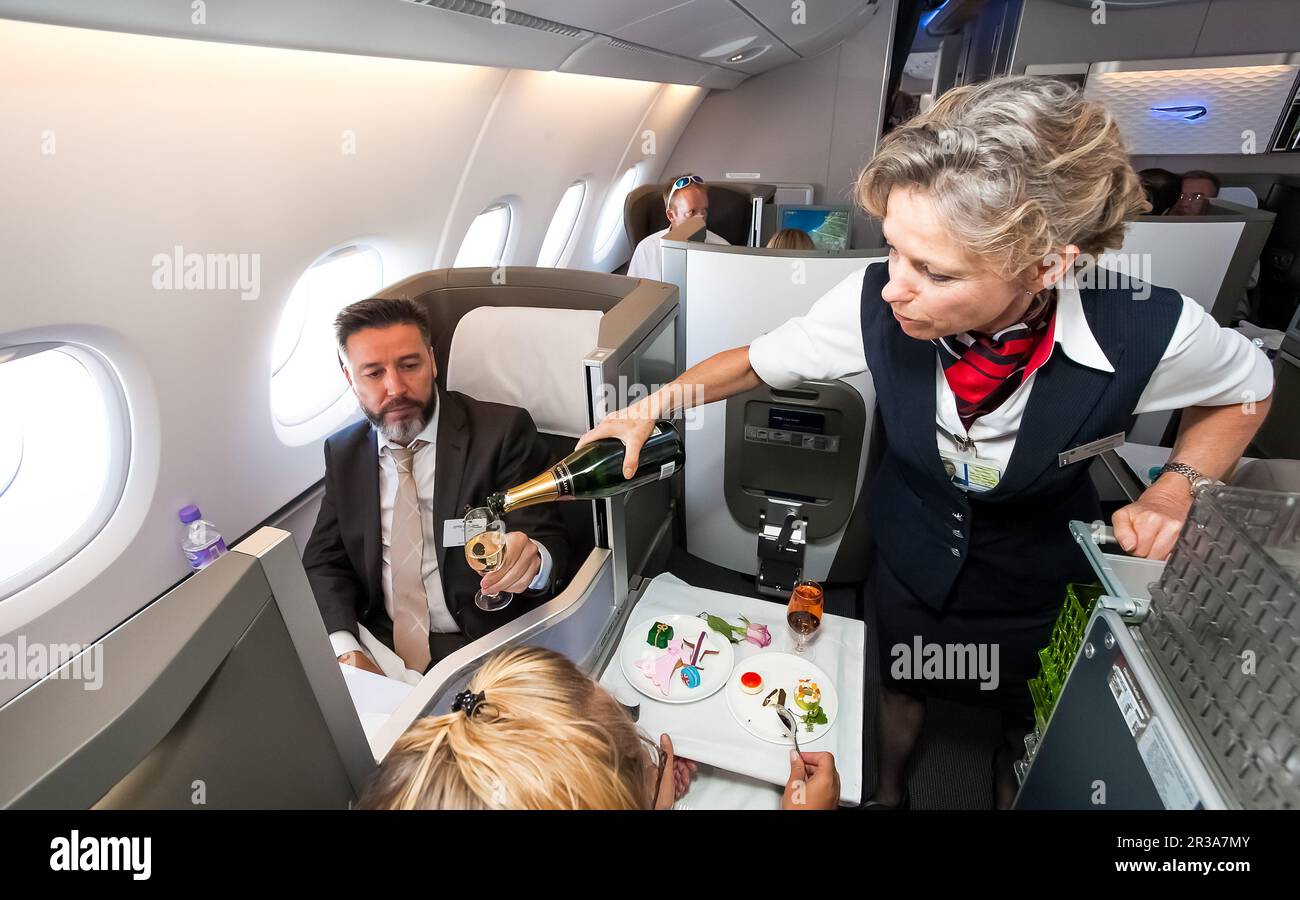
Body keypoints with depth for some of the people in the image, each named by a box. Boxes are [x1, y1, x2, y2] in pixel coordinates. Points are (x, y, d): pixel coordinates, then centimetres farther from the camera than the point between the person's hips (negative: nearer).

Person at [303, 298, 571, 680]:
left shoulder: (502, 432, -9)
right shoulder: (343, 453, 8)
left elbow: (550, 544, -11)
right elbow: (323, 563, 7)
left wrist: (532, 561, -36)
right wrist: (346, 650, -11)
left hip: (479, 649, -2)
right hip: (379, 650, 3)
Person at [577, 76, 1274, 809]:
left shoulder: (1147, 332, -32)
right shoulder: (877, 302, -30)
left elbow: (1247, 389, -7)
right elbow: (761, 361, -12)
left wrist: (1175, 489, -21)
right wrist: (651, 409, -16)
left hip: (1041, 579, 0)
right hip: (909, 559, 1)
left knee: (1031, 728, 27)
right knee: (900, 691, 28)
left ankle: (1013, 788, 65)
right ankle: (889, 790, 63)